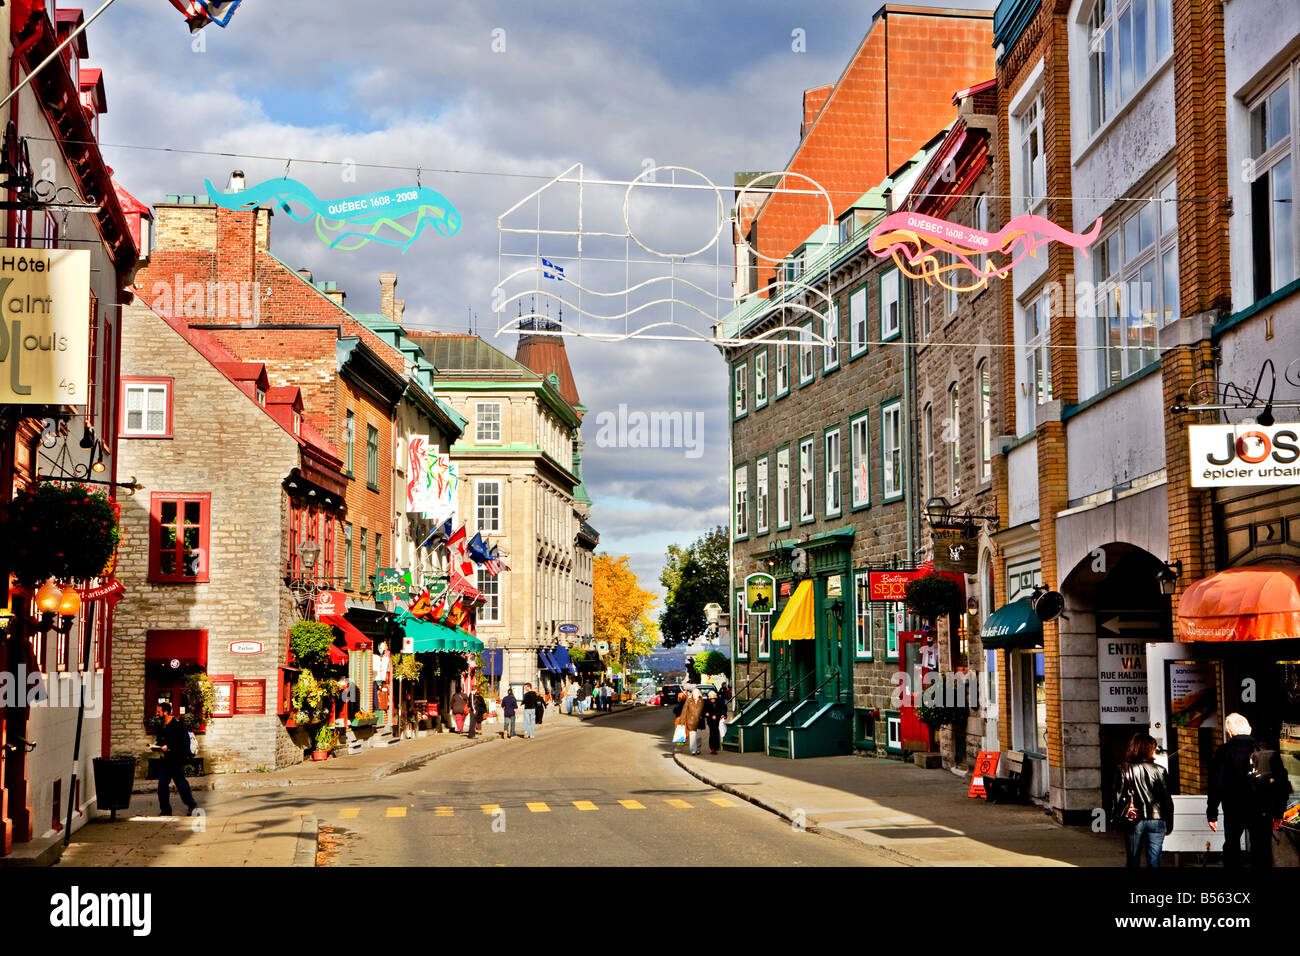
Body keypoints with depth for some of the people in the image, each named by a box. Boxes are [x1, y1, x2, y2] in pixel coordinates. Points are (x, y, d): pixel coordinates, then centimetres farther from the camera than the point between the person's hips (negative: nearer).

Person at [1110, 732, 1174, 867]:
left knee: (1133, 861, 8)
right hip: (1156, 820, 0)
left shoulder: (1124, 769, -3)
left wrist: (1115, 820, 6)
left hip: (1133, 820, 0)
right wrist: (1169, 824, 9)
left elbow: (1118, 796, -2)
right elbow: (1167, 799, 1)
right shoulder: (1159, 771, -2)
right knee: (1154, 861, 2)